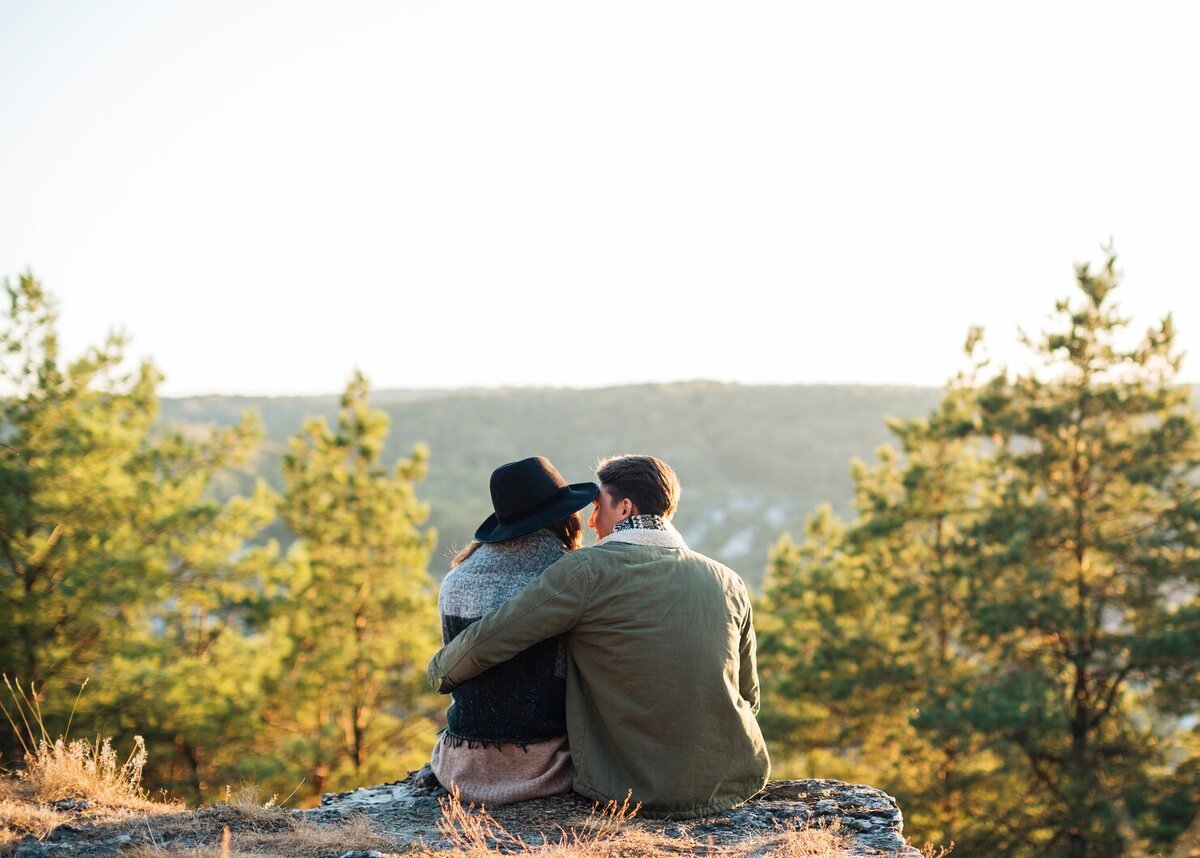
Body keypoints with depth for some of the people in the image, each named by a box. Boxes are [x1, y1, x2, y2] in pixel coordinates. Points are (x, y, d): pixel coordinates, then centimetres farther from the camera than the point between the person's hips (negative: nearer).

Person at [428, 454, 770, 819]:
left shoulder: (587, 571, -10)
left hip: (633, 792, -4)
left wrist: (440, 672, 10)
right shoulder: (729, 582, 3)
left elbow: (487, 640, -10)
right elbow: (749, 697, 11)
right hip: (738, 784, 4)